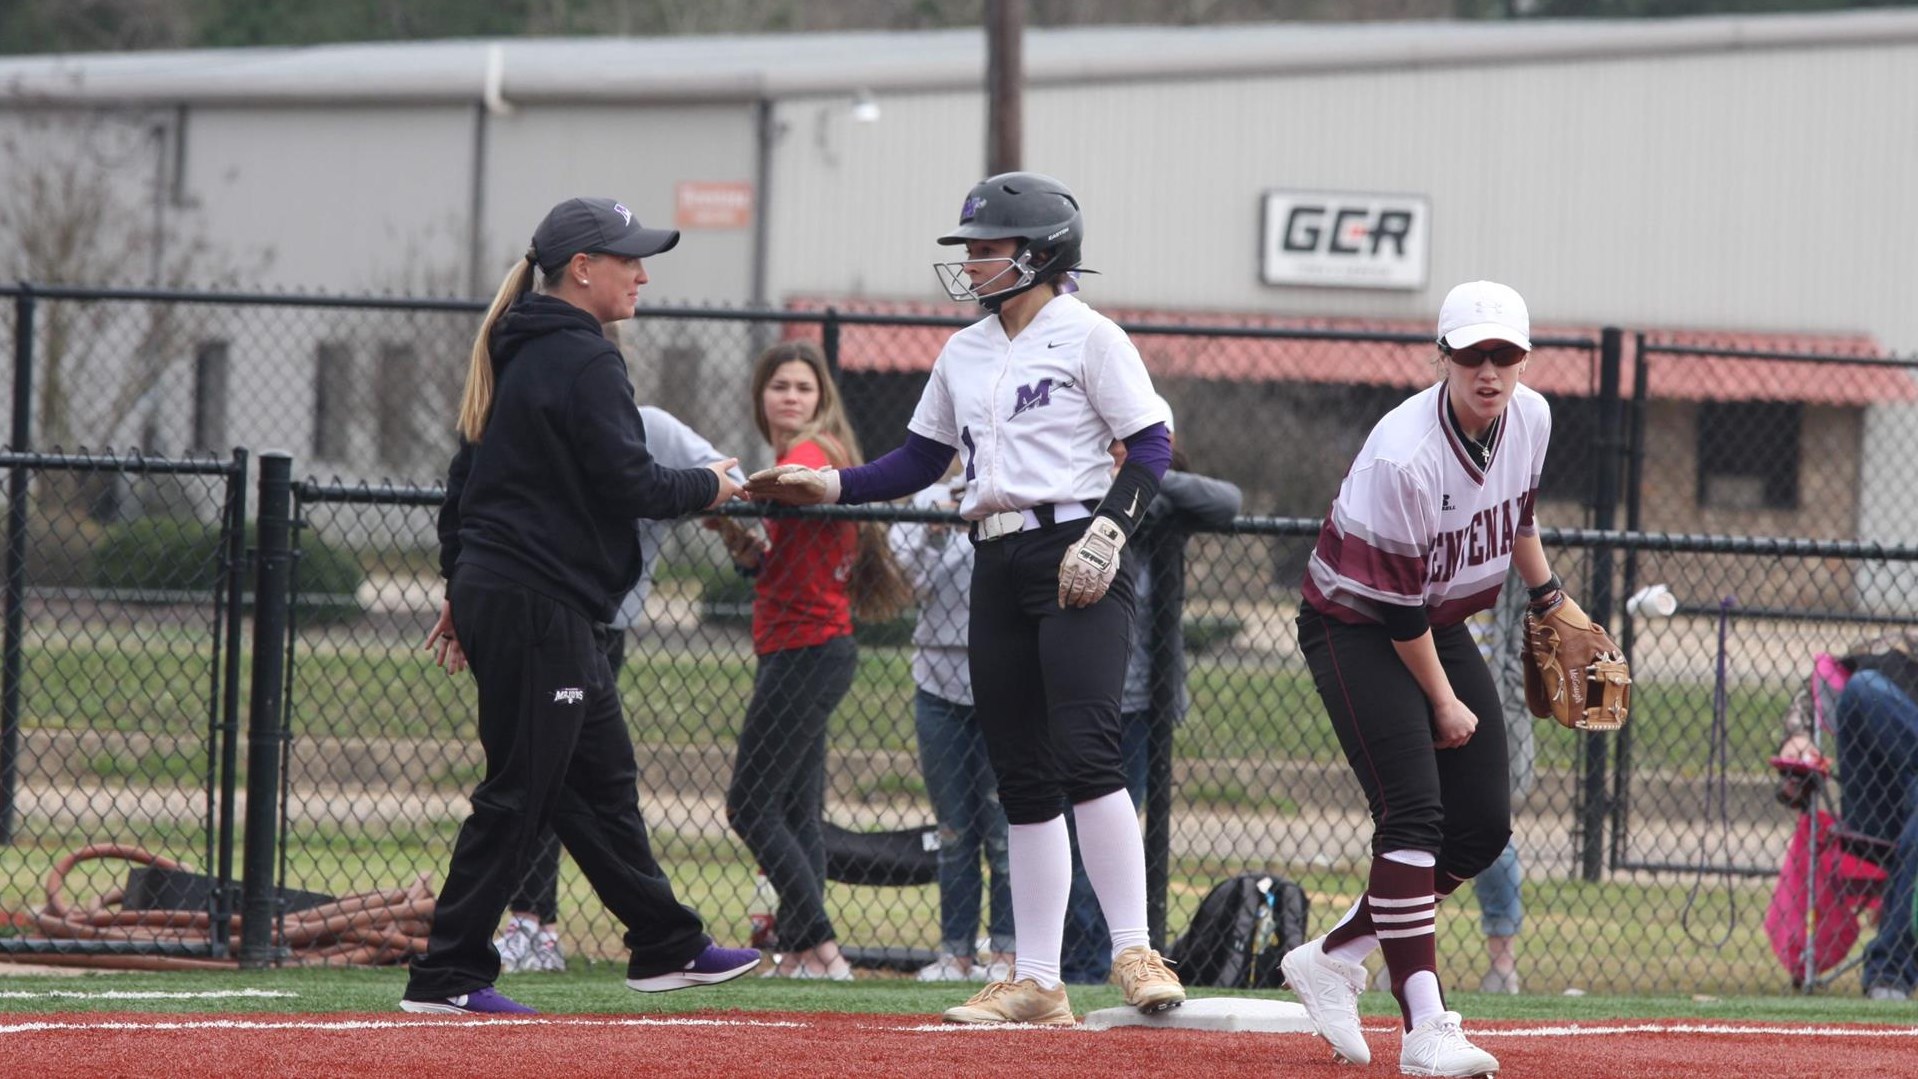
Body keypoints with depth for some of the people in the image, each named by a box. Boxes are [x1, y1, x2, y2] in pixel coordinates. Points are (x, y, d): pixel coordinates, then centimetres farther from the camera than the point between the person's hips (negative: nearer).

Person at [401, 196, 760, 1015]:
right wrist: (708, 488, -2)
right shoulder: (582, 360, -14)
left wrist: (461, 588, 23)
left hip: (491, 589, 10)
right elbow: (627, 483, -19)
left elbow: (467, 476, 20)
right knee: (520, 793, -6)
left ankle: (665, 947, 24)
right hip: (539, 608, -10)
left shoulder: (513, 353, 15)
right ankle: (446, 977, -4)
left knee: (602, 778, 16)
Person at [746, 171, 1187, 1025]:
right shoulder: (963, 354, 17)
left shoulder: (1086, 337, -4)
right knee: (1021, 776, 6)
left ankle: (1133, 951, -20)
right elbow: (917, 463, 20)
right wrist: (829, 487, 7)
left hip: (1075, 559, -7)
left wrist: (1107, 532, -21)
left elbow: (1151, 448, -8)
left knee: (1084, 752, -20)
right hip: (998, 568, 7)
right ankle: (1036, 981, 7)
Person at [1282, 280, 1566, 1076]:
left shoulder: (1530, 419, -7)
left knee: (1483, 825, 3)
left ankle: (1331, 959, 17)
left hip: (1442, 626, 8)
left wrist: (1548, 595, 21)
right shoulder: (1405, 457, -30)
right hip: (1354, 624, -8)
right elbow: (1395, 603, -24)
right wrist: (1443, 702, -16)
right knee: (1413, 815, -21)